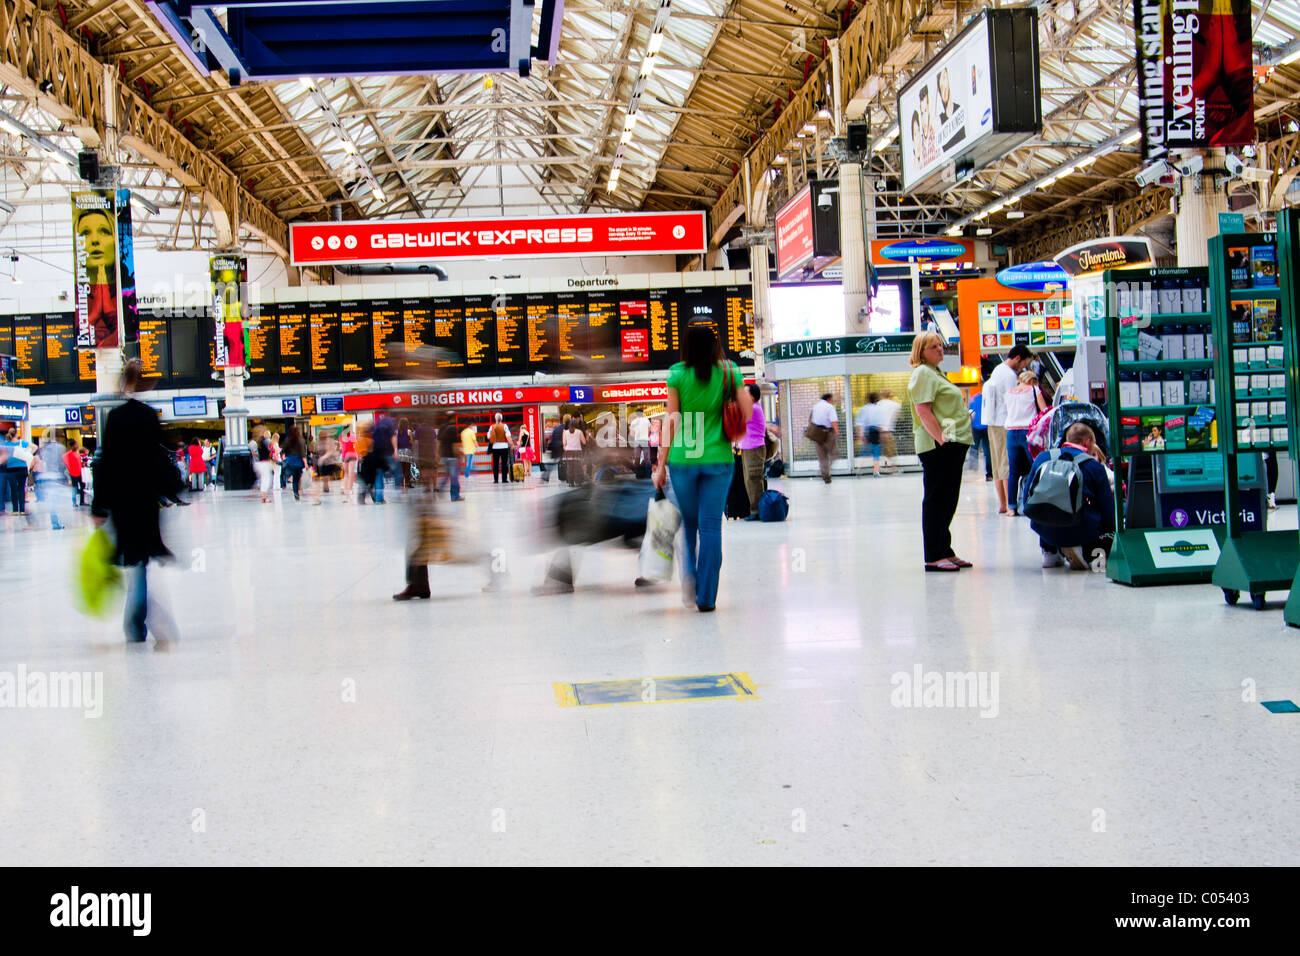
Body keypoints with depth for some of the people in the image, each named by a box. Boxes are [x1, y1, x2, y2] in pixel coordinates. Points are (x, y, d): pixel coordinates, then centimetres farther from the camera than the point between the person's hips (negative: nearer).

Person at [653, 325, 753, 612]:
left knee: (689, 523, 19)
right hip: (718, 459, 0)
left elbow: (672, 421, -2)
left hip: (683, 459, 0)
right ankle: (706, 596, 2)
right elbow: (747, 414, 0)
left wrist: (662, 464, 2)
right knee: (710, 526, 3)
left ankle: (690, 575, 1)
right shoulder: (729, 373, 1)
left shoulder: (678, 374, -1)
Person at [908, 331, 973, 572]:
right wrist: (941, 439, -24)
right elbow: (923, 410, -19)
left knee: (947, 501, 14)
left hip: (953, 444, 10)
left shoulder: (936, 373, 22)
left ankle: (945, 552, 20)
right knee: (936, 500, -8)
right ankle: (934, 557, -6)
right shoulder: (923, 373, -9)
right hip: (938, 447, -10)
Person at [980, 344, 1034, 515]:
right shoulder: (1010, 375, -14)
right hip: (1005, 424, -9)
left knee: (998, 464, 10)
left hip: (992, 423, 10)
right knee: (1008, 464, -8)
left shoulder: (998, 370, 16)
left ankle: (1002, 504, 14)